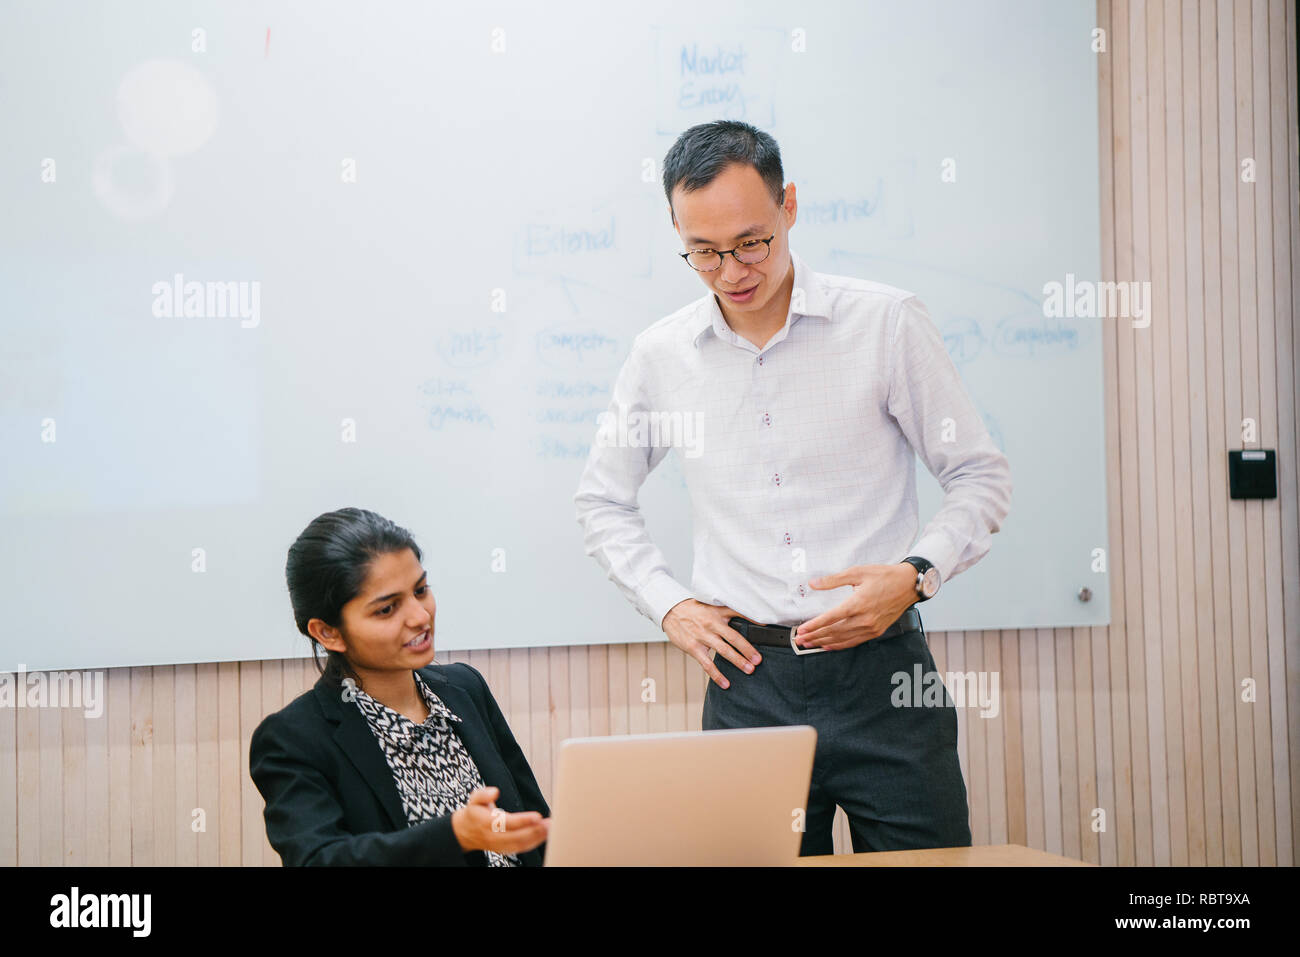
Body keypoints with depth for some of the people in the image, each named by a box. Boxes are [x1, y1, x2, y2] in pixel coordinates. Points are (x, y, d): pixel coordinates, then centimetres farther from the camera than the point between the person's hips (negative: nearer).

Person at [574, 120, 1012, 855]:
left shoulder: (887, 323, -2)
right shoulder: (661, 357, 6)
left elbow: (982, 476, 3)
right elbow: (602, 501, 20)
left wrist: (916, 575, -12)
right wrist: (669, 605, 7)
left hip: (881, 673, -2)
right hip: (749, 681, 2)